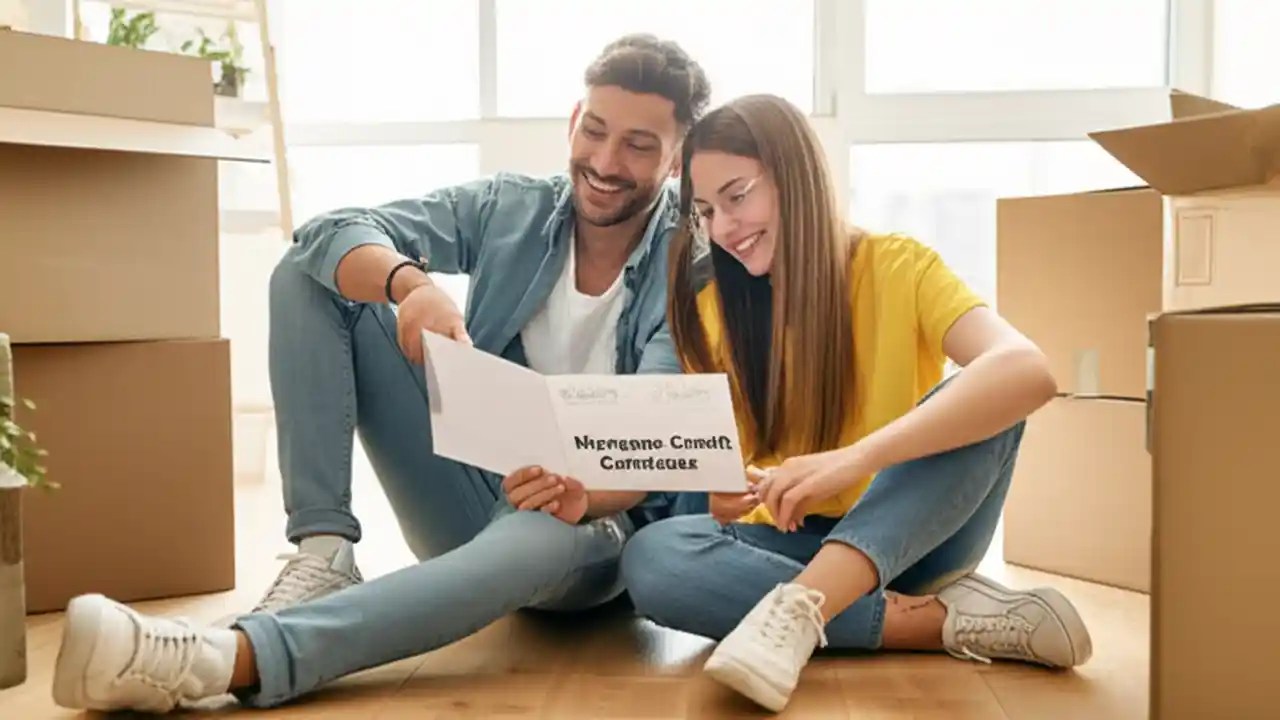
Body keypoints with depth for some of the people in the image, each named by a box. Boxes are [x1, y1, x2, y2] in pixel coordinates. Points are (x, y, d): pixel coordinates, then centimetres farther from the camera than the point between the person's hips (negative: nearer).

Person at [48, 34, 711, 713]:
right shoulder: (511, 208, 1)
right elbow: (333, 233, -11)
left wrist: (584, 493, -45)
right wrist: (412, 283, -35)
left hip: (593, 519, -3)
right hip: (473, 491, 4)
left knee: (543, 539, -44)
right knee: (305, 273, -7)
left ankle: (223, 658, -56)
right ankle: (324, 551, -21)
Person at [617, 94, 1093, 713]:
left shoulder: (896, 267, -9)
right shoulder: (710, 309, 0)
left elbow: (1028, 372, -29)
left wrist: (856, 457, -41)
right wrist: (720, 496, -27)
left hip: (909, 534, -1)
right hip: (785, 541, 2)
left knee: (988, 399, -27)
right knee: (650, 559, -28)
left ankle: (798, 606, -39)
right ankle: (944, 619, -27)